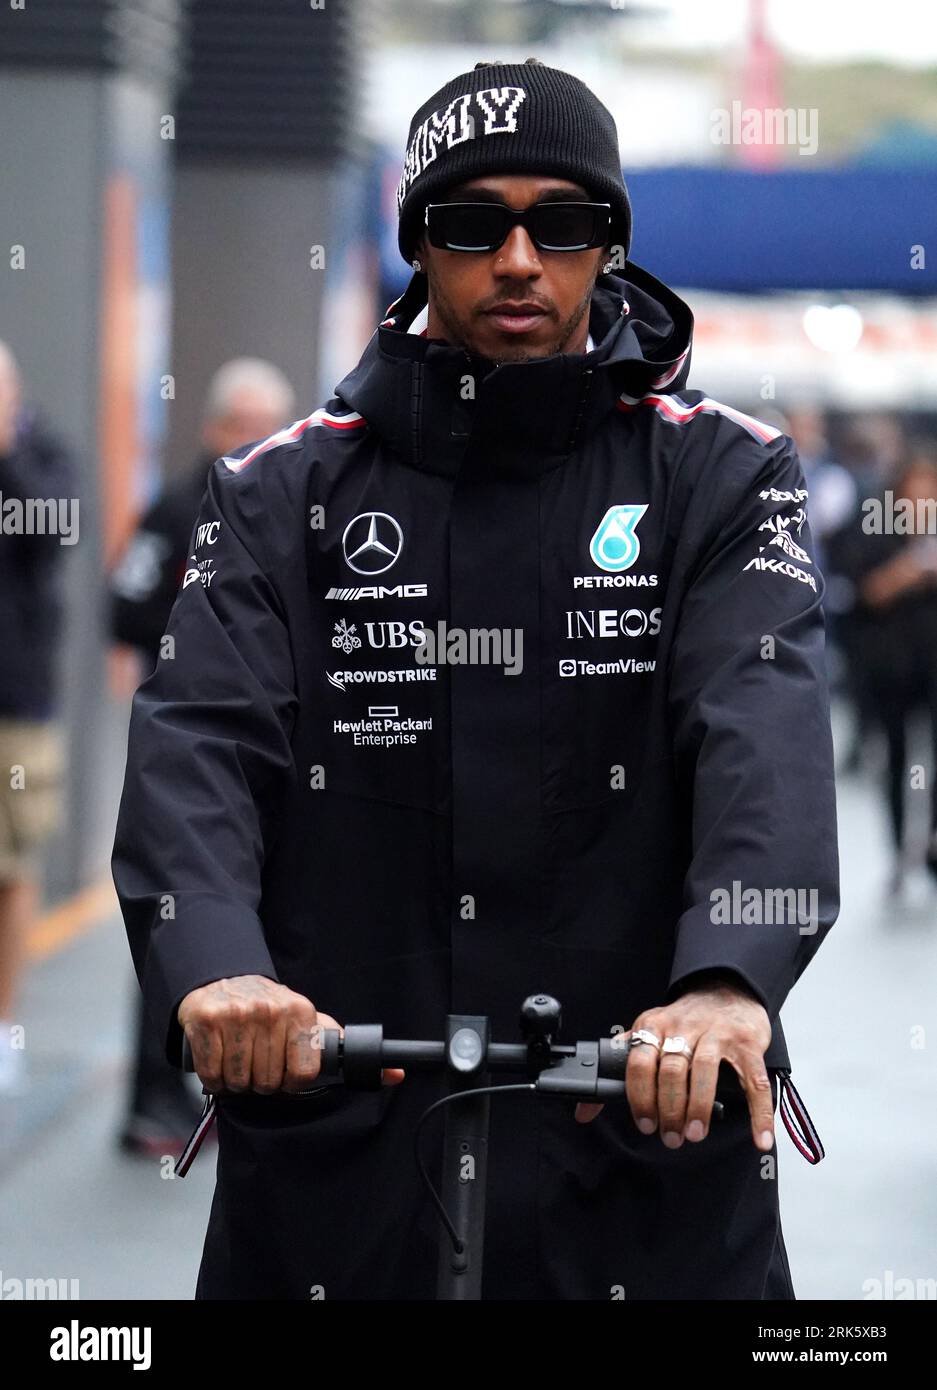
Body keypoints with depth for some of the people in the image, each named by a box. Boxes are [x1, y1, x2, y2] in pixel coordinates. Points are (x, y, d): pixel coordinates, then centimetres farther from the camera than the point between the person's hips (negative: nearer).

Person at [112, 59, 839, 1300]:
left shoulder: (720, 477, 4)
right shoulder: (286, 490, 8)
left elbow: (764, 734, -12)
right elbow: (198, 742, -6)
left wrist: (726, 985, -33)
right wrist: (214, 968, -28)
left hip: (652, 1124, -1)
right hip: (338, 1162, 1)